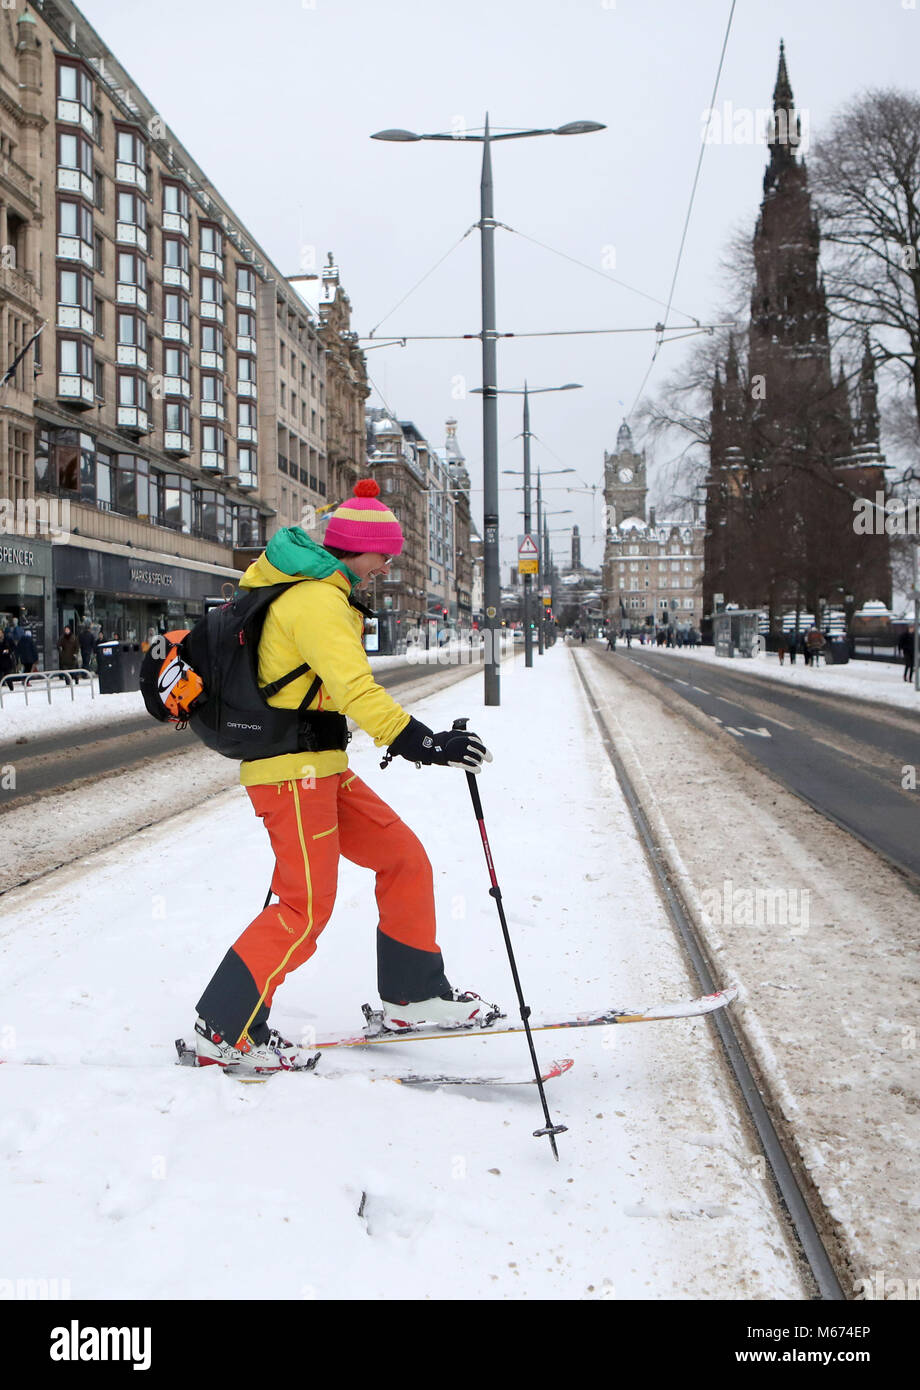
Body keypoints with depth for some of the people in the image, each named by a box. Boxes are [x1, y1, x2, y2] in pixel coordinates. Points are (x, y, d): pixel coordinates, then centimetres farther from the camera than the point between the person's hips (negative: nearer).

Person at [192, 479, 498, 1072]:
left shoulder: (304, 589, 16)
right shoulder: (318, 601, -18)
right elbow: (354, 689, -29)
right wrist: (421, 742, -36)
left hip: (323, 769, 11)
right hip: (292, 771, -11)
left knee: (405, 860, 10)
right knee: (307, 907, -9)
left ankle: (414, 994, 20)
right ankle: (224, 1031, -1)